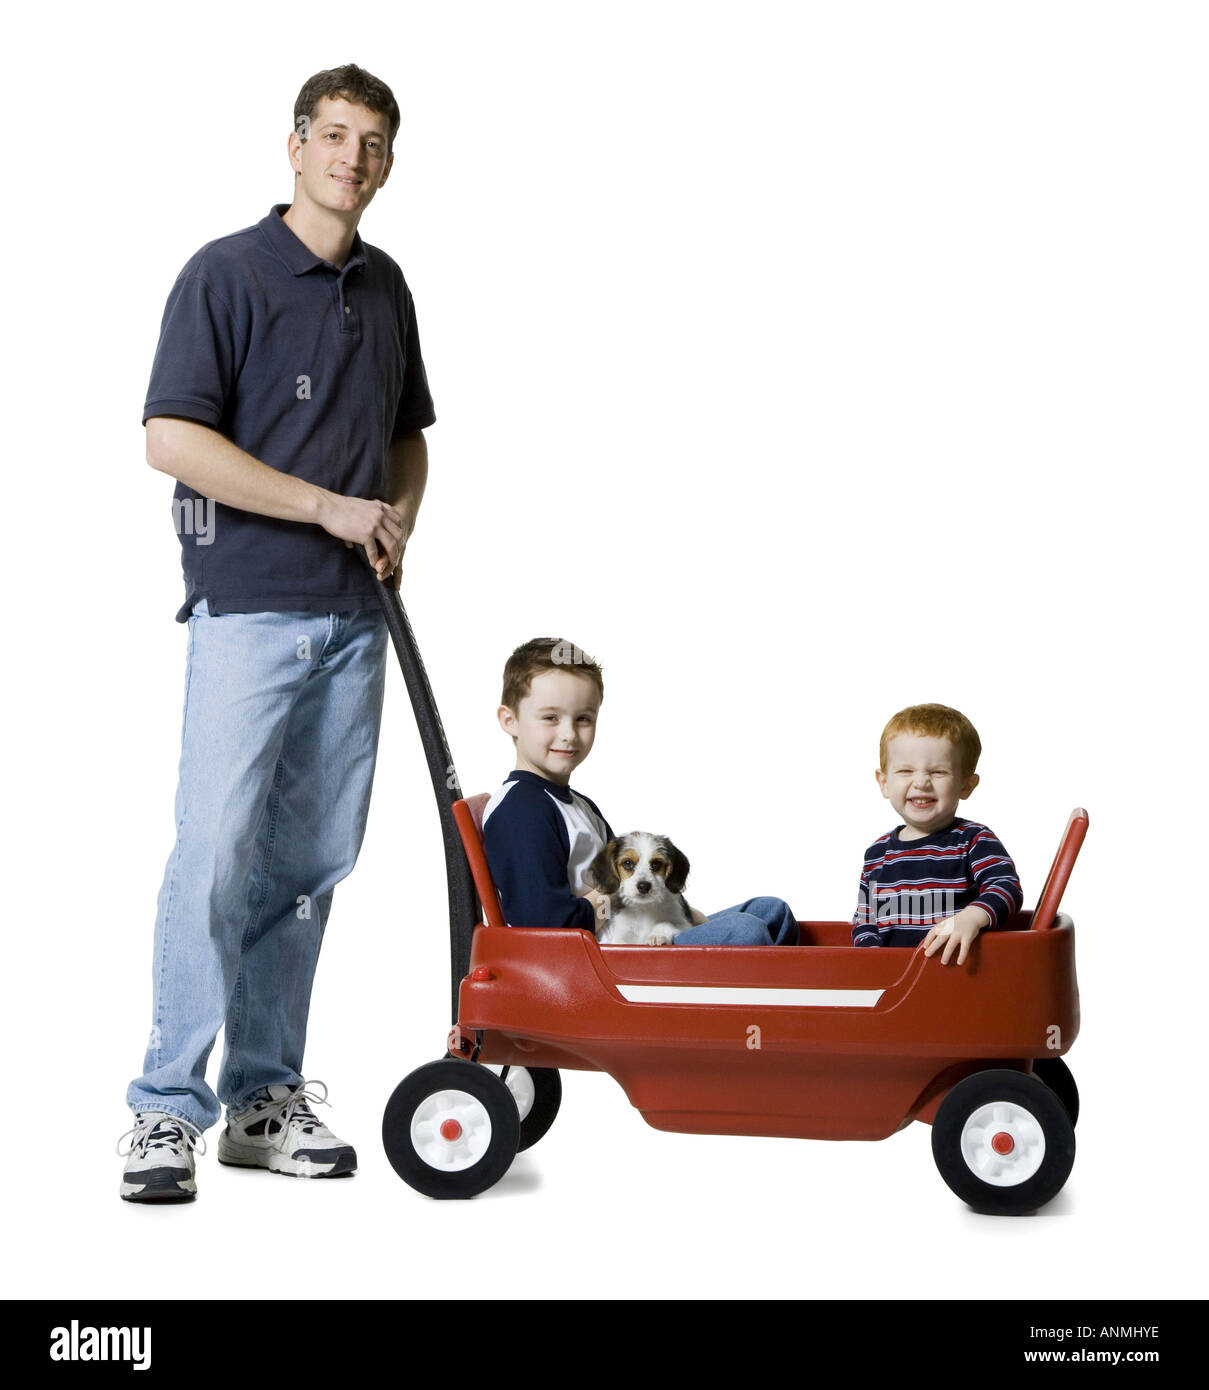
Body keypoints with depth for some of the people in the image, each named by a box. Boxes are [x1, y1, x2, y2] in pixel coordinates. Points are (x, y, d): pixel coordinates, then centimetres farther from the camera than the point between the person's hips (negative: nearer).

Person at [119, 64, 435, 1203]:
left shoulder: (387, 286, 16)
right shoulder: (226, 274, -4)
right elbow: (172, 438, -13)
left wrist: (400, 518, 4)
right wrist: (330, 506, -13)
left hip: (355, 616, 6)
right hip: (249, 608, -6)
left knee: (309, 863, 7)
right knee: (216, 853, -10)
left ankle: (265, 1099, 15)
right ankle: (166, 1107, -2)